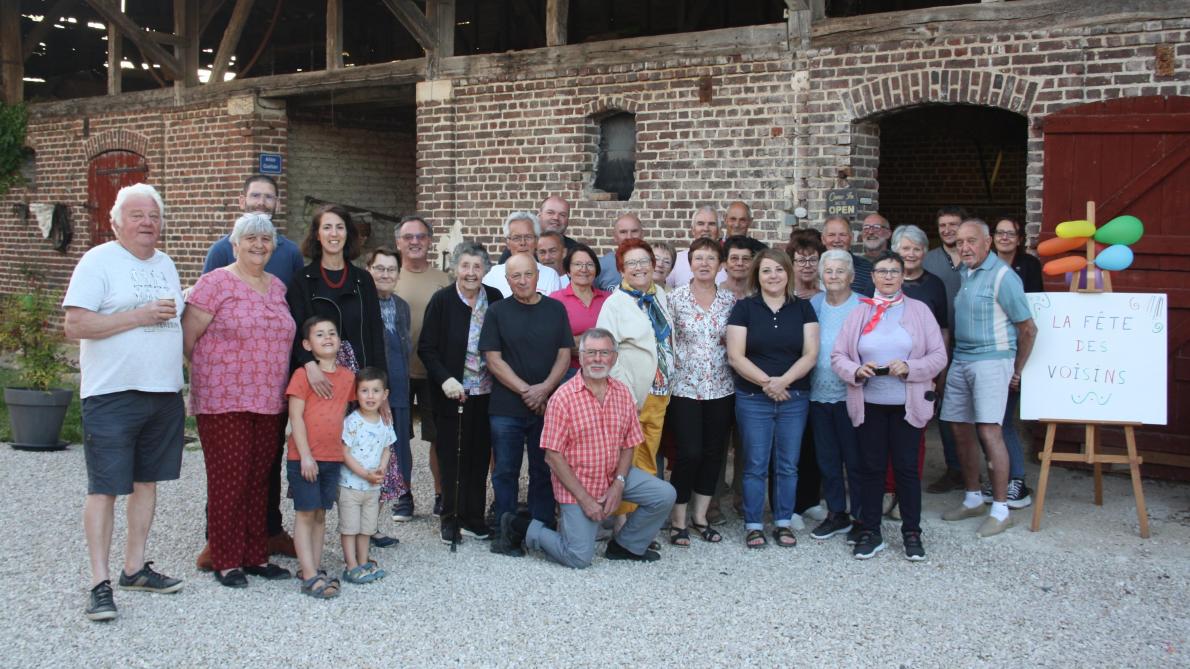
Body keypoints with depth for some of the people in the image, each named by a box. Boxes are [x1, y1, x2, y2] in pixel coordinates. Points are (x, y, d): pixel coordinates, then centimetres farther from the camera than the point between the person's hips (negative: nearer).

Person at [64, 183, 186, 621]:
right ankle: (100, 583, -1)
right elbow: (75, 325, -15)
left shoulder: (165, 265, 15)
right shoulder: (98, 261, -6)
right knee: (105, 487, -5)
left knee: (147, 480, 12)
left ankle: (134, 568, 23)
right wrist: (141, 316, -18)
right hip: (112, 393, -7)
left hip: (164, 391, 7)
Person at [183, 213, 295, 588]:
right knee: (229, 480, -2)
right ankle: (225, 561, 7)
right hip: (223, 402, -6)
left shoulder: (278, 288, 14)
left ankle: (255, 555, 20)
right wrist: (214, 372, 2)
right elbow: (186, 339, -6)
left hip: (270, 402, 6)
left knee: (260, 480, 11)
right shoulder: (215, 283, -6)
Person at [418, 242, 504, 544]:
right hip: (452, 392, -2)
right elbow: (426, 347, -6)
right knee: (451, 457, 5)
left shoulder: (495, 299, 4)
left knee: (480, 457, 8)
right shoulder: (442, 300, -5)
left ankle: (473, 517, 19)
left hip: (485, 393, 3)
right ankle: (450, 518, 17)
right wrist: (445, 380, -17)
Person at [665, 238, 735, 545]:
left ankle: (700, 516, 23)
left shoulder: (730, 299, 5)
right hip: (684, 389, -3)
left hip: (721, 389, 3)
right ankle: (677, 521, 8)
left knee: (713, 453, 8)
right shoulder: (675, 298, -3)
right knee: (689, 454, -7)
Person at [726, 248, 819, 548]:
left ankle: (783, 523, 20)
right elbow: (735, 356, -7)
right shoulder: (744, 308, -1)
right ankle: (754, 525, 13)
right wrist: (767, 382, -16)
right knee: (755, 465, 3)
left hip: (795, 398, 2)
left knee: (788, 465, 8)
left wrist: (784, 380, -16)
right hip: (753, 399, -2)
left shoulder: (803, 308, 5)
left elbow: (810, 353, -2)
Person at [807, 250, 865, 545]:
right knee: (827, 458, 12)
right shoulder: (813, 305, 8)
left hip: (850, 394, -4)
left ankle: (861, 517, 13)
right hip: (819, 394, 5)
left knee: (855, 459, 1)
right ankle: (836, 514, 25)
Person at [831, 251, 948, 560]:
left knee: (907, 467, 5)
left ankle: (912, 532, 18)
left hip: (907, 404, -1)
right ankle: (870, 532, 17)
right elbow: (838, 356, 4)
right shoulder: (859, 313, 5)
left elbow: (939, 356, -2)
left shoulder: (919, 311, 2)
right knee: (871, 467, 7)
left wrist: (909, 367, -17)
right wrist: (857, 371, -16)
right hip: (869, 404, 1)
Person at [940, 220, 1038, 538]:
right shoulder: (964, 273, 12)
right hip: (960, 360, 8)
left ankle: (1000, 510, -4)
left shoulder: (1002, 276, -12)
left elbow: (1028, 329, -8)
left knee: (989, 431, -12)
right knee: (961, 429, 10)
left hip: (991, 360, -8)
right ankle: (973, 499, 23)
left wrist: (1016, 372, -1)